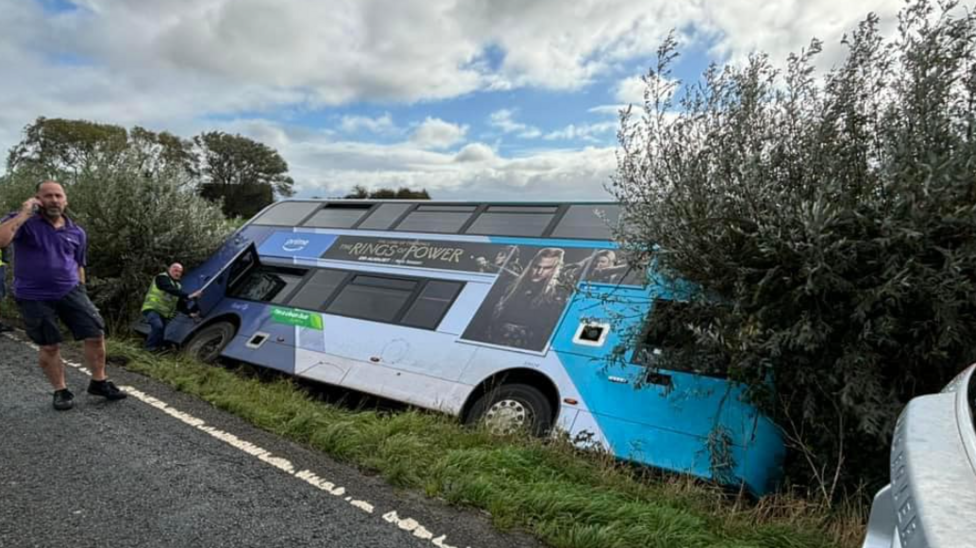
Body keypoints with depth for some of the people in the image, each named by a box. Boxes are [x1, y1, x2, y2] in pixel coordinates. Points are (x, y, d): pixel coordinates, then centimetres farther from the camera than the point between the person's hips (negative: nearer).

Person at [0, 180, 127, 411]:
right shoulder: (22, 222, -5)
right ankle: (60, 391, 21)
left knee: (96, 334, 0)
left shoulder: (77, 233, 6)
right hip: (34, 297, -3)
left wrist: (81, 294, 17)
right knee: (49, 346, 4)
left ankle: (99, 382, 17)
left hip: (70, 291, 3)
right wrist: (24, 214, -21)